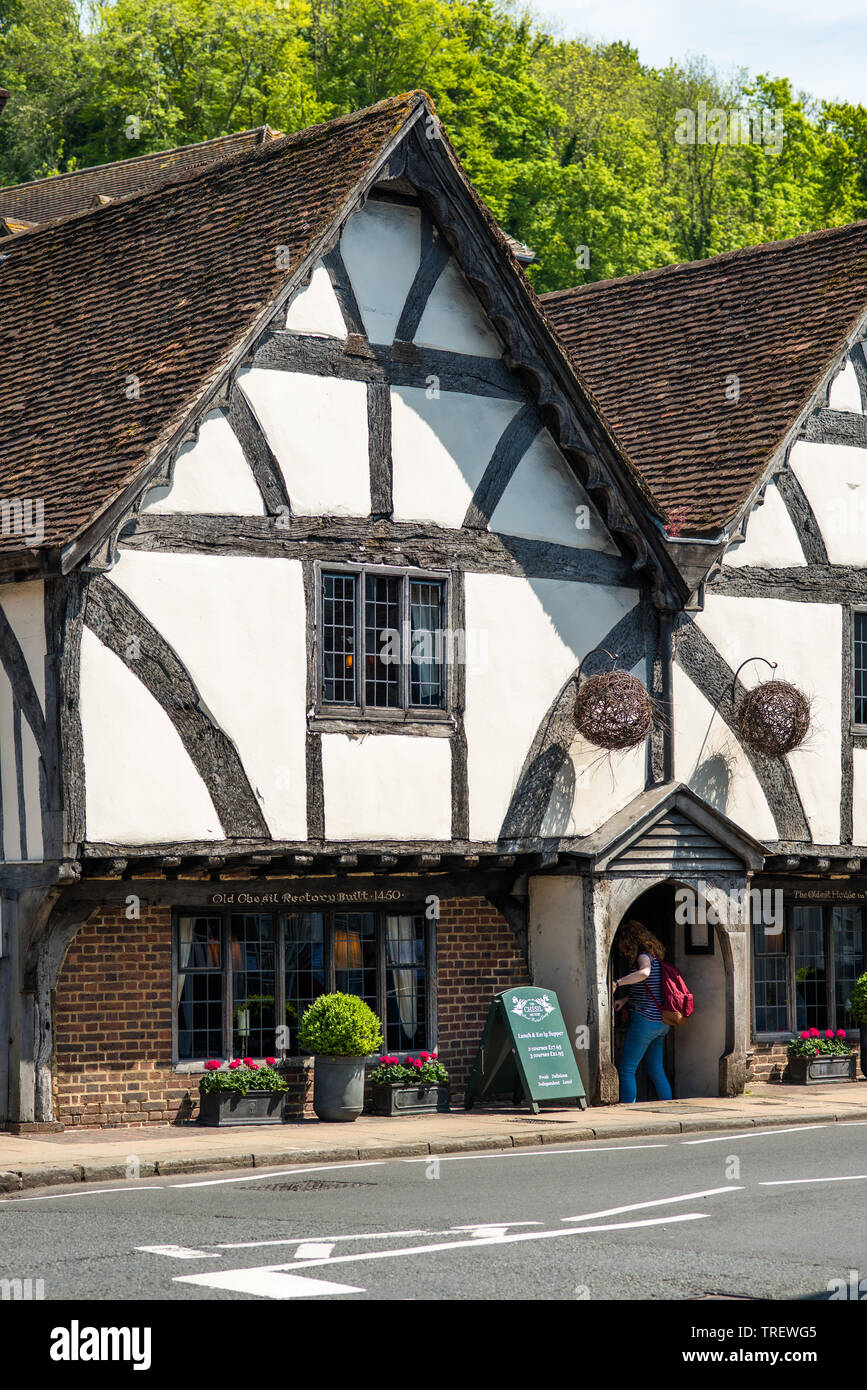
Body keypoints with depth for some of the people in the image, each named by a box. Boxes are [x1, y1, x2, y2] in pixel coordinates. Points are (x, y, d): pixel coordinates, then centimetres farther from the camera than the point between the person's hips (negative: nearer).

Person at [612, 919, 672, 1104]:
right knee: (656, 1071, 14)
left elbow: (644, 972, -37)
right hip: (661, 1024, 9)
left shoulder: (644, 957, -12)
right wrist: (626, 999, 21)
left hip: (645, 1020, -9)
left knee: (626, 1069, -5)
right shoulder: (655, 957, 15)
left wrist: (617, 982, -34)